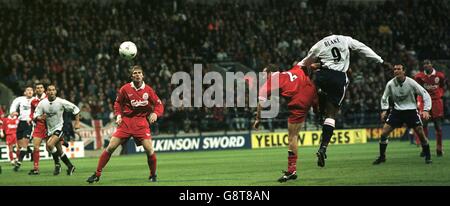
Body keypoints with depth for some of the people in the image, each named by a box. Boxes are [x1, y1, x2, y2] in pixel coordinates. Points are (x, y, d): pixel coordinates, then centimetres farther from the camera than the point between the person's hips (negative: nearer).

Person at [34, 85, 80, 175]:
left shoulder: (61, 102, -14)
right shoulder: (42, 103, -5)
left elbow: (75, 109, -4)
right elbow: (35, 115, -2)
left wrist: (77, 122, -5)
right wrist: (40, 118, -25)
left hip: (59, 128, -5)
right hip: (50, 130, 5)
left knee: (49, 145, -25)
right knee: (59, 151, 10)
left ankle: (57, 164, -7)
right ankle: (70, 166, 26)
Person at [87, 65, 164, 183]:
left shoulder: (148, 90, 0)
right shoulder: (125, 89, 0)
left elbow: (158, 104, 6)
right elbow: (118, 103, 14)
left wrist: (155, 114, -14)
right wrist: (118, 115, -1)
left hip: (141, 122, 0)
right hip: (126, 121, 1)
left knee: (149, 150, -14)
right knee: (110, 147, -6)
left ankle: (153, 176, 11)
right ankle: (97, 174, 4)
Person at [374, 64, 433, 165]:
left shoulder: (411, 83, -16)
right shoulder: (390, 84, -8)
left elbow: (425, 95, -10)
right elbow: (385, 97, 11)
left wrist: (426, 110, -18)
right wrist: (384, 110, 0)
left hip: (411, 110, -2)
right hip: (397, 110, 2)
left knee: (421, 133, -10)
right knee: (384, 133, -8)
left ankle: (428, 156, 9)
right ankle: (382, 156, 8)